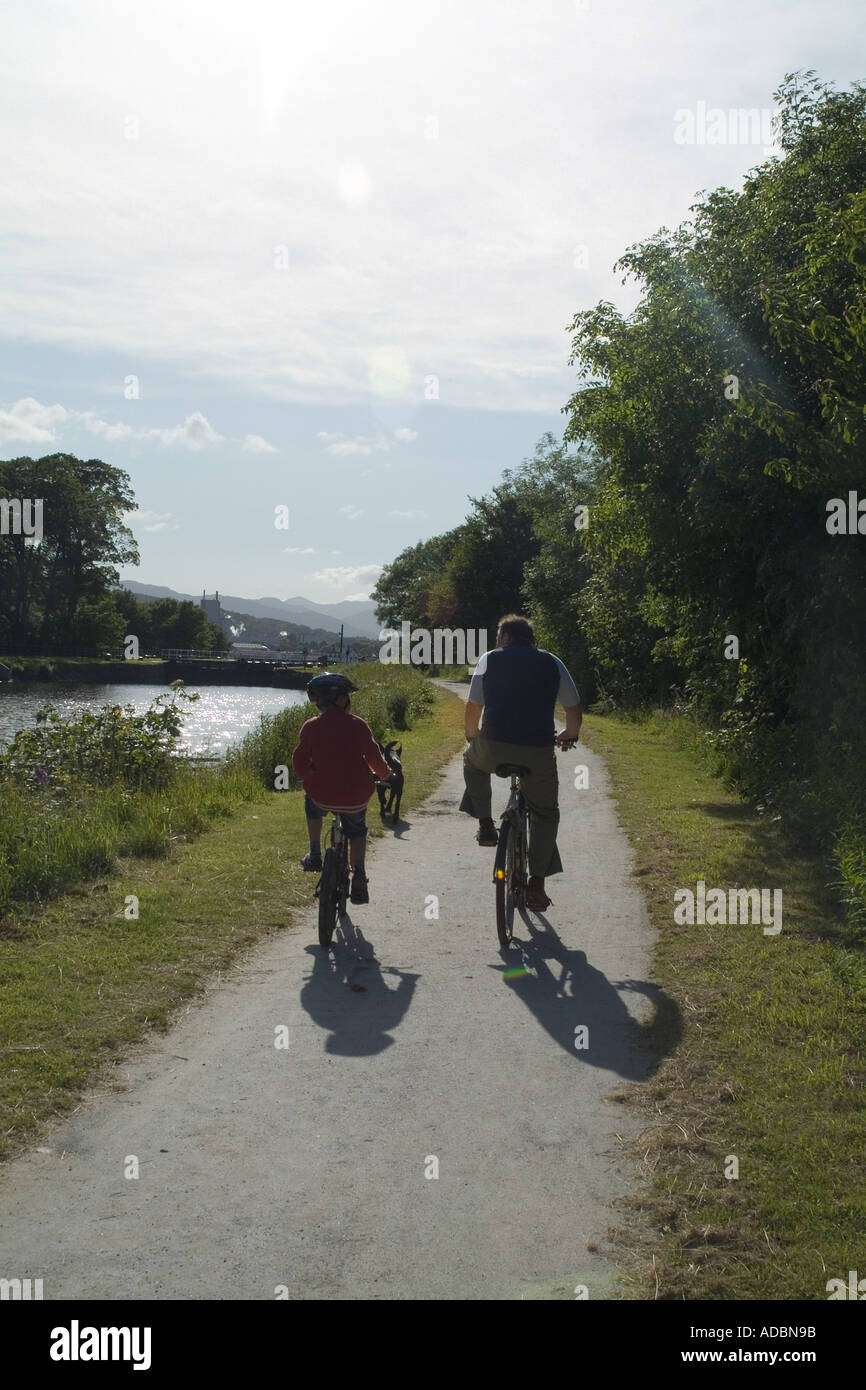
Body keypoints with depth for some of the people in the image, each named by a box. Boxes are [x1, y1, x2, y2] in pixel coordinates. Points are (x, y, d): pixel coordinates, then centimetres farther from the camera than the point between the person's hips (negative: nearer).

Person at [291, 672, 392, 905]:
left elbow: (300, 765, 1)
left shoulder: (310, 727, -3)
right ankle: (358, 877, 11)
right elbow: (374, 757, 4)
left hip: (323, 795, 0)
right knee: (356, 831, 28)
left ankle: (315, 856, 36)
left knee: (312, 806, 36)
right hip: (356, 798, 0)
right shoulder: (358, 725, -3)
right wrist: (385, 774, 26)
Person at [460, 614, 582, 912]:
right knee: (545, 814, 19)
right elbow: (574, 709, 15)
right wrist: (570, 735, 35)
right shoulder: (552, 663, 11)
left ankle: (485, 825, 23)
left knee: (472, 762, 35)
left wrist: (472, 736, 26)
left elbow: (473, 706, 7)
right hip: (539, 753, 1)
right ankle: (536, 885, 13)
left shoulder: (490, 659, 8)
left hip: (494, 747, 0)